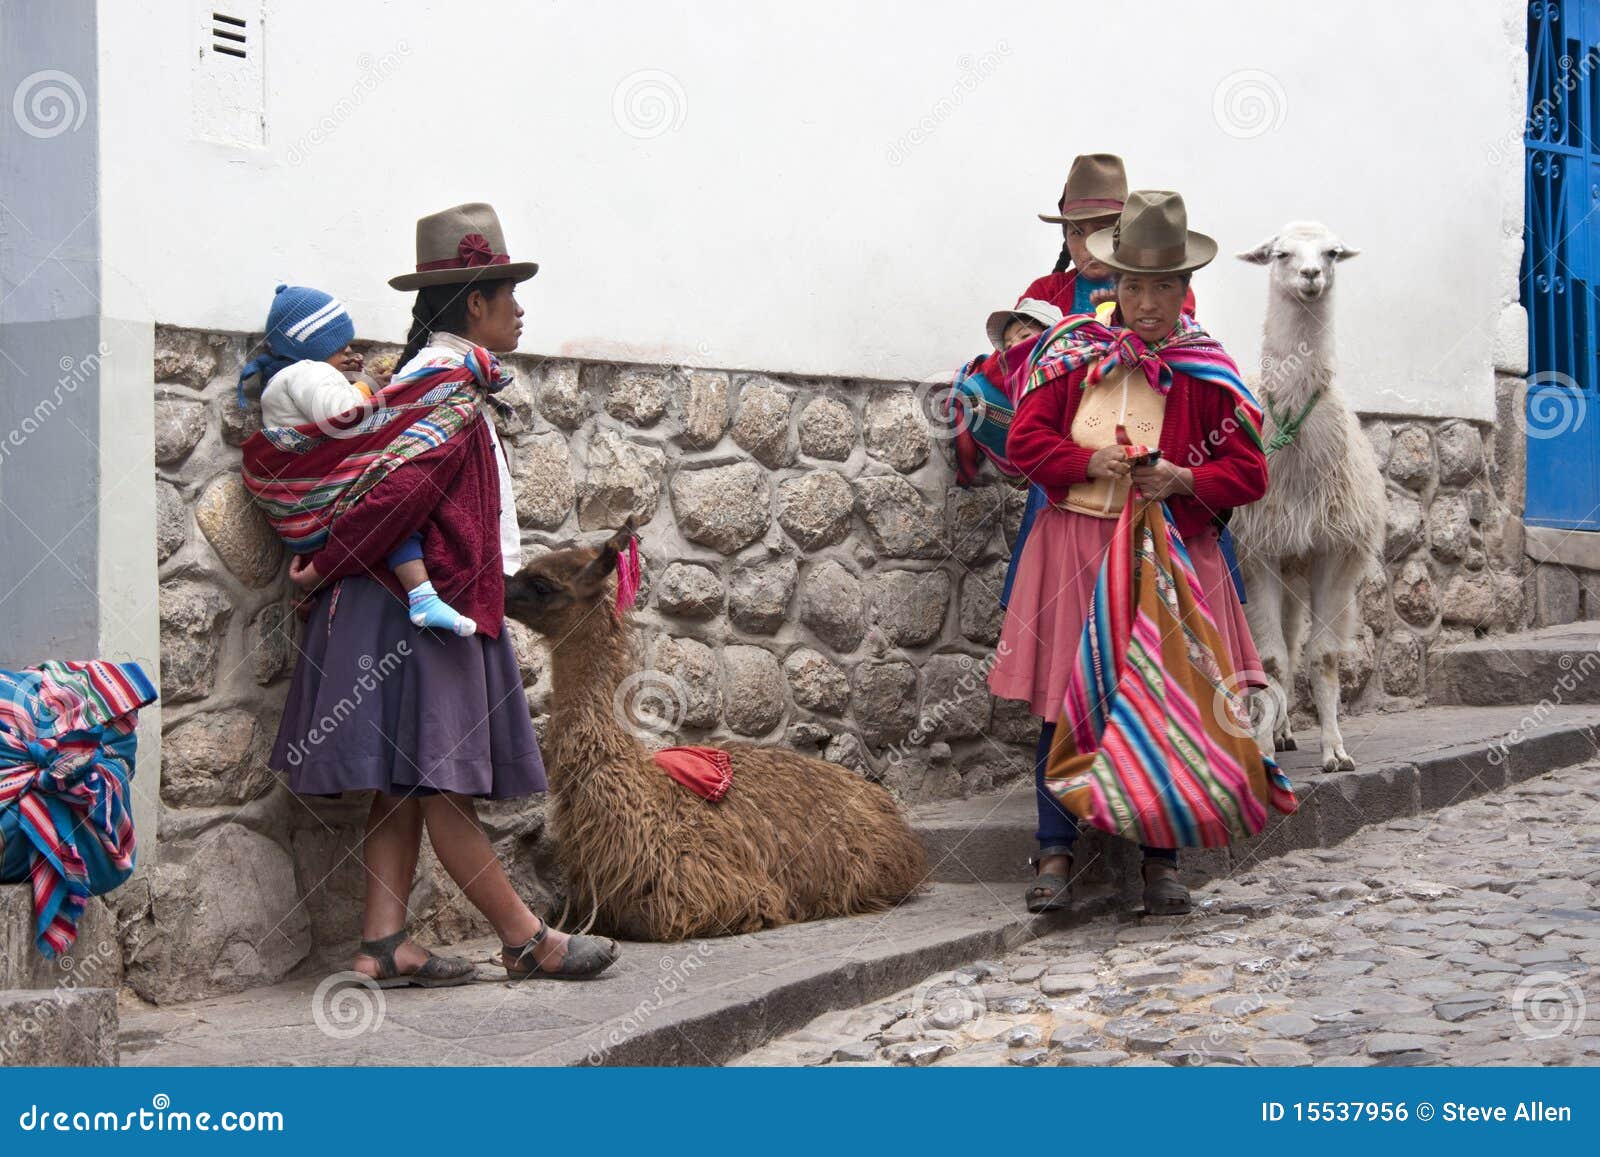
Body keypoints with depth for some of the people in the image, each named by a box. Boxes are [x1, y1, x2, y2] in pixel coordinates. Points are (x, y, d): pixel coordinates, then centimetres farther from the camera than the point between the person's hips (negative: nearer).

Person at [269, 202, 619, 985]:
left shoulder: (429, 377, 19)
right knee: (442, 783, -3)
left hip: (417, 607, 10)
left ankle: (383, 947, 8)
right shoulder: (449, 383, -13)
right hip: (423, 608, -10)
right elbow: (406, 489, -23)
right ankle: (525, 942, 2)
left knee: (407, 786, 7)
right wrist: (327, 565, -16)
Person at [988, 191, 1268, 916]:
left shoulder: (1205, 374, 2)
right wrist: (1091, 461, -13)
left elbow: (1248, 472, 3)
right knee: (1064, 699, -3)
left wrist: (1182, 480, -14)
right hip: (1074, 549, 1)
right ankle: (1056, 851, 5)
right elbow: (1025, 440, 4)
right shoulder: (1074, 353, 5)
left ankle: (1160, 857, 10)